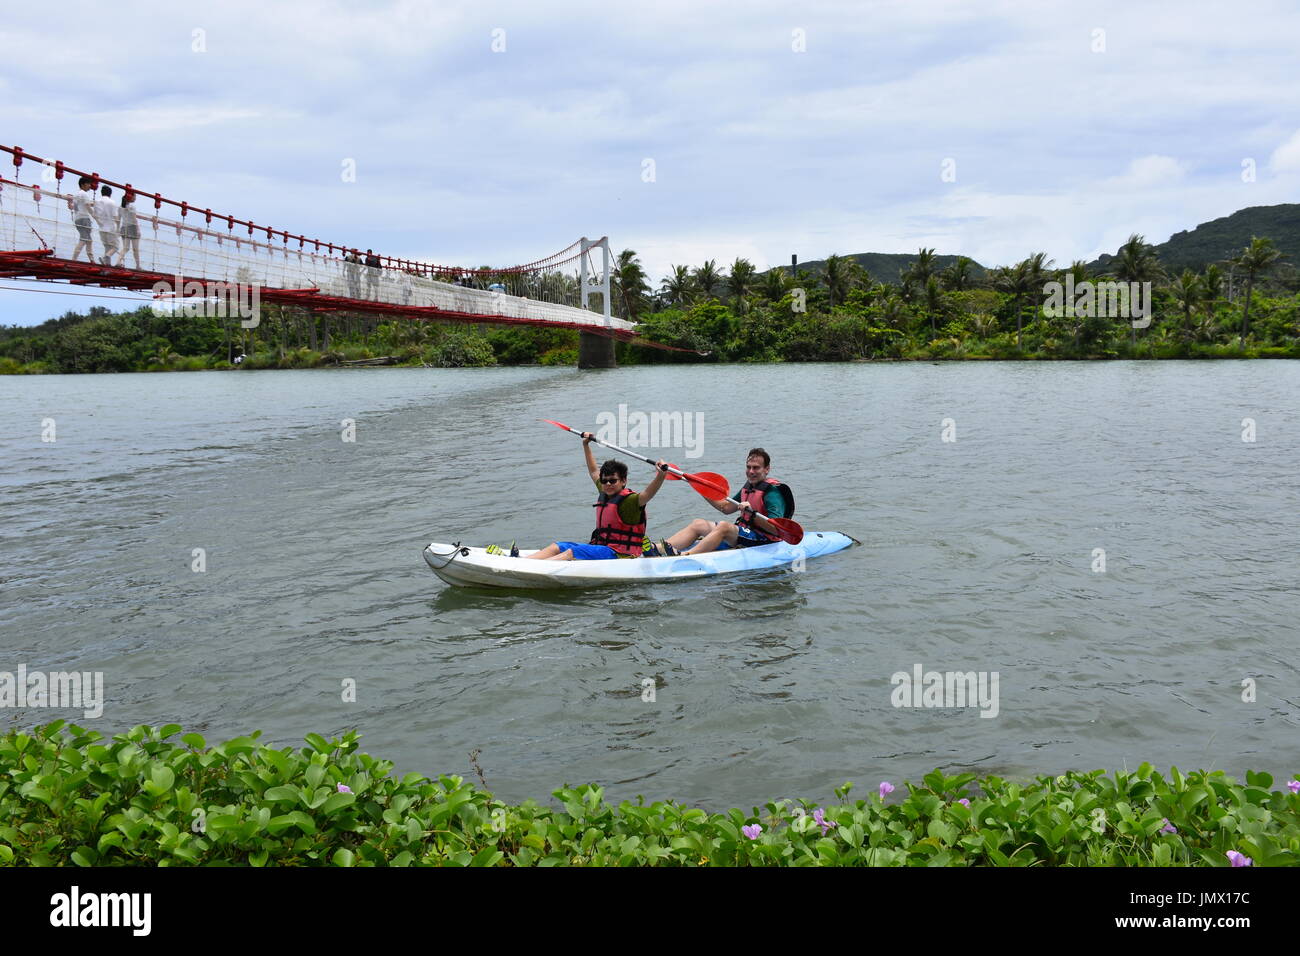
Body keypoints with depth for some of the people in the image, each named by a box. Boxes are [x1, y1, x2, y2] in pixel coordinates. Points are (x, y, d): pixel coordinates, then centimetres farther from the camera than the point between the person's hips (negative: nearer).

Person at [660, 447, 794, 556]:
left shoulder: (772, 492, -14)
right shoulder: (748, 486, 14)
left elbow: (776, 528, -25)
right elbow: (727, 508, 26)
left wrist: (752, 514, -33)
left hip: (763, 541, -9)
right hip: (744, 531, 9)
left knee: (724, 526, -32)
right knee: (698, 524, 1)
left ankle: (684, 556, -47)